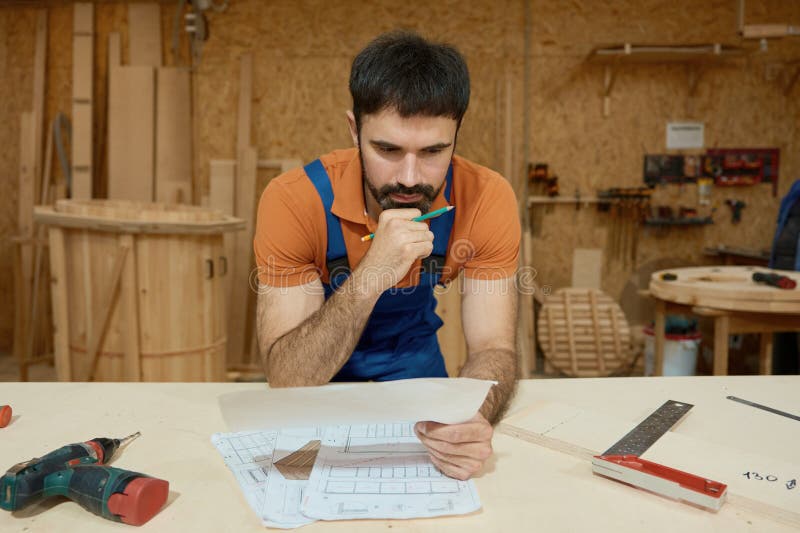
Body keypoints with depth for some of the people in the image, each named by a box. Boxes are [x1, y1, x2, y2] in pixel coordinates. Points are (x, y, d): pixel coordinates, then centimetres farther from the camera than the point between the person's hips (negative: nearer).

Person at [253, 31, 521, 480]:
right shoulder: (294, 201, -27)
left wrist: (473, 419, -43)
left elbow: (494, 349, -21)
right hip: (320, 386, -2)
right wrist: (370, 278, -44)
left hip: (419, 374, 2)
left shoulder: (486, 199, -22)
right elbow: (286, 381, -29)